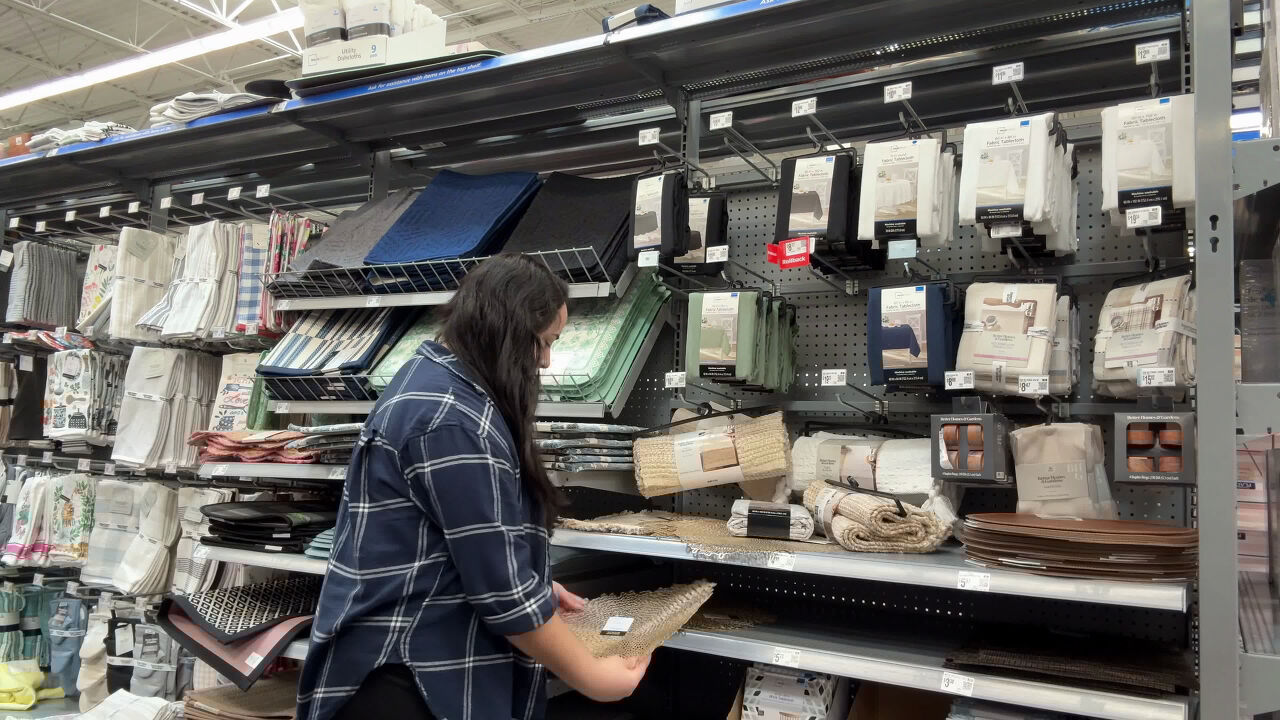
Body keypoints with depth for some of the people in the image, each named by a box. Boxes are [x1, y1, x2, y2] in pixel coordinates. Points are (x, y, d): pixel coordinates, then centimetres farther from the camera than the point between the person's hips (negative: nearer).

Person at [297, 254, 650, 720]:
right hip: (407, 674, -10)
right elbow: (501, 590, -23)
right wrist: (590, 677, -13)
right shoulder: (454, 421, -25)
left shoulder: (431, 378, 7)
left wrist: (535, 586, 16)